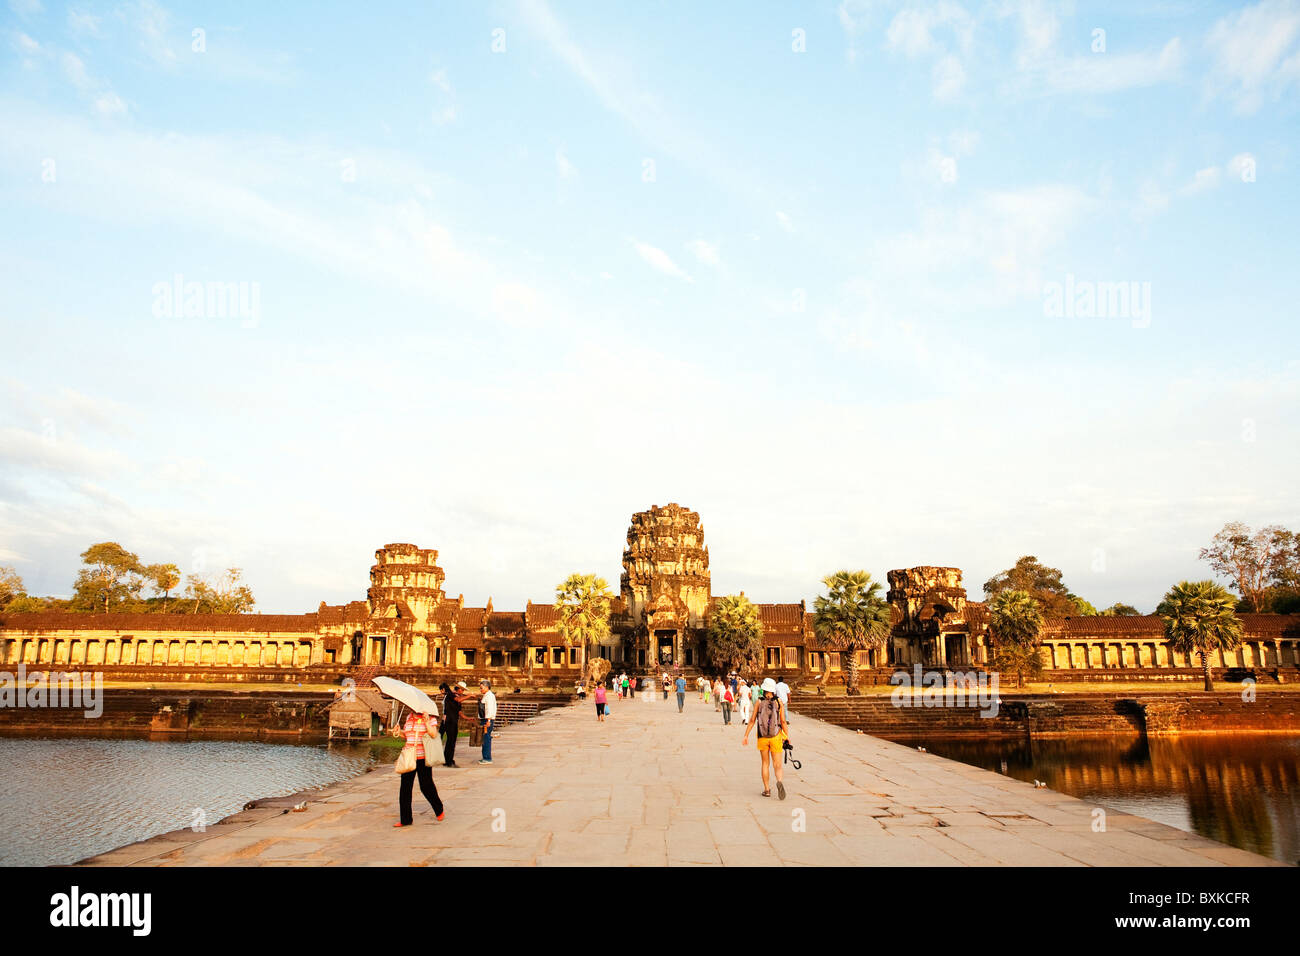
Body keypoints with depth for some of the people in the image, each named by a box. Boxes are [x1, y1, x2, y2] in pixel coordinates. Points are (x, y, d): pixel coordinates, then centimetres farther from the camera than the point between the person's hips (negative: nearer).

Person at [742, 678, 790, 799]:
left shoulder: (759, 702, -4)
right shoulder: (778, 702, -4)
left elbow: (752, 721, -3)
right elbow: (783, 722, -5)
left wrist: (746, 735, 4)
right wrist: (787, 736, 6)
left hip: (762, 738, 1)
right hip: (776, 737, -1)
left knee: (765, 763, 16)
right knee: (777, 765, 3)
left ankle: (767, 790, 16)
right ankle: (780, 781, -25)